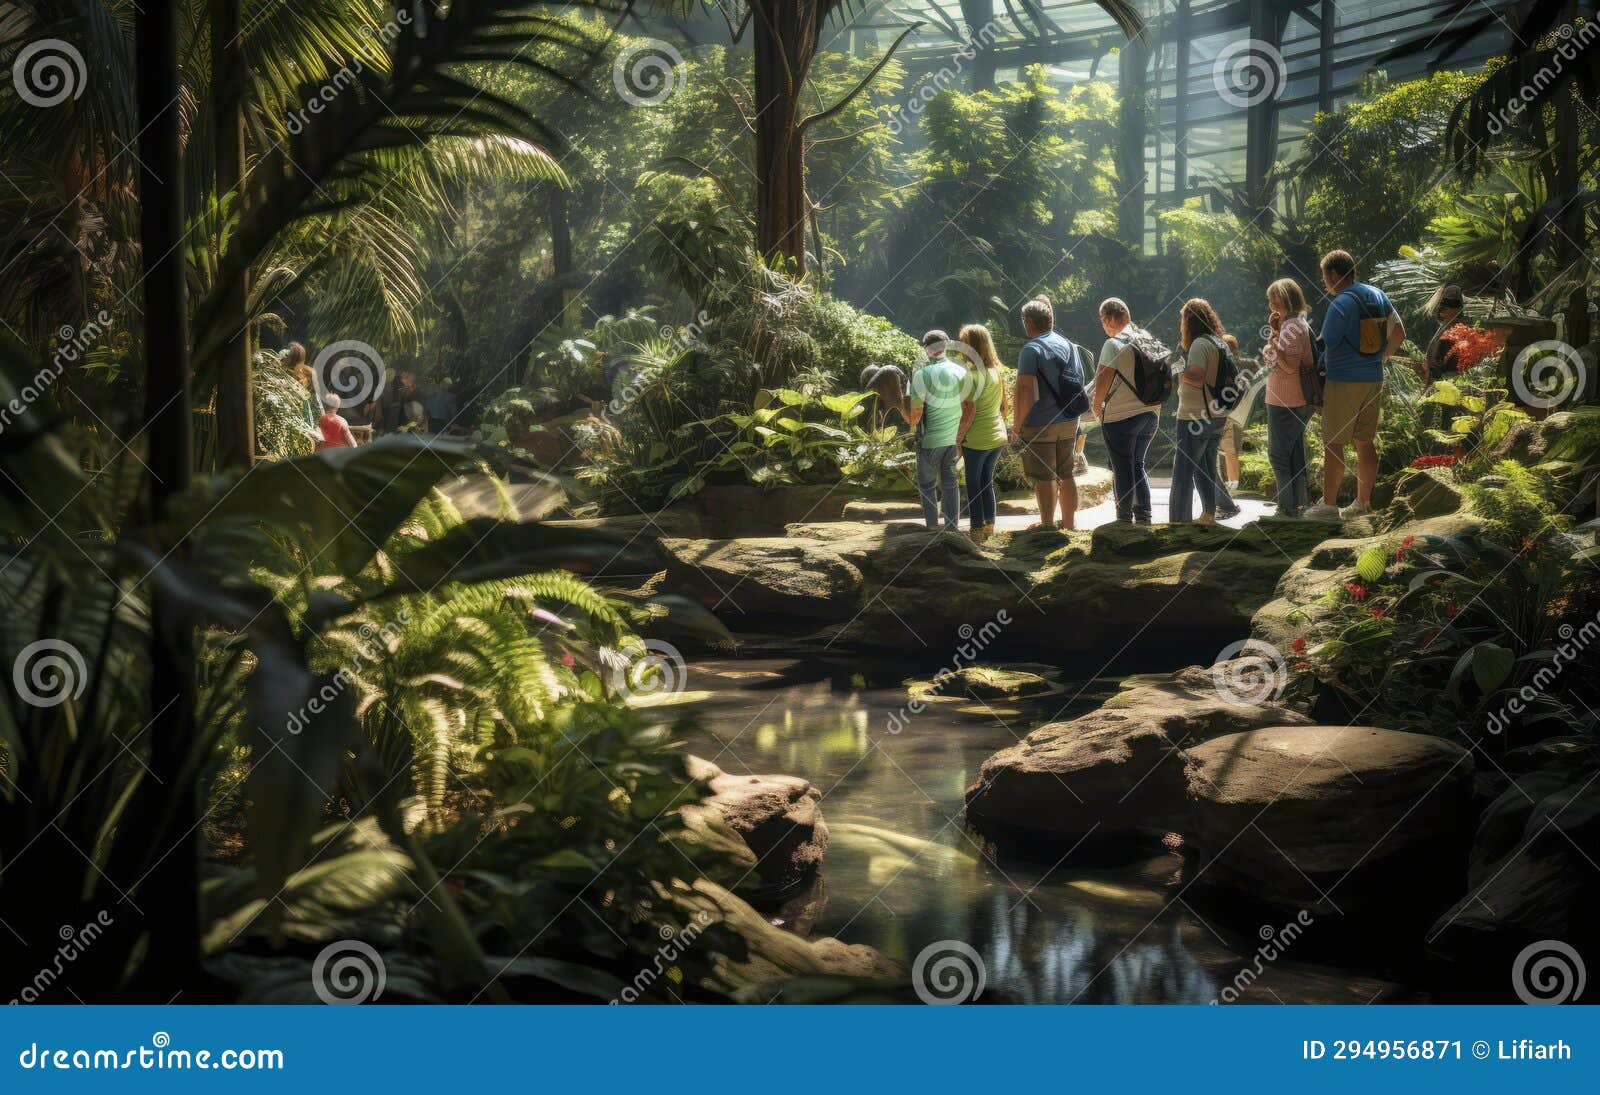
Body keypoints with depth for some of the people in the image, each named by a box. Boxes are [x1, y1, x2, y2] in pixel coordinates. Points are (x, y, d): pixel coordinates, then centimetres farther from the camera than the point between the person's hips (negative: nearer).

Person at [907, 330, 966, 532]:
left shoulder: (922, 375, -15)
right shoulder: (962, 372, -1)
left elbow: (916, 413, -15)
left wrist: (911, 423, 5)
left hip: (930, 439, -4)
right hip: (955, 438, 4)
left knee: (927, 484, 9)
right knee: (950, 483, 14)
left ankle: (933, 526, 5)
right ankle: (952, 526, 16)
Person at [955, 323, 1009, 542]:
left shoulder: (971, 374, -18)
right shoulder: (997, 370, 5)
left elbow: (969, 412, -19)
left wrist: (958, 438, -11)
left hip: (977, 439, -7)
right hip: (998, 436, 7)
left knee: (973, 484, 5)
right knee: (987, 481, 18)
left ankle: (977, 529, 11)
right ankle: (989, 525, 24)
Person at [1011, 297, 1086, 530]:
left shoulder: (1032, 349, -15)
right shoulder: (1068, 346, 10)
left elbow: (1024, 391, -20)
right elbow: (1079, 382, 18)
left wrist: (1016, 424, -14)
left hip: (1040, 425, -7)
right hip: (1069, 423, 7)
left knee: (1044, 477, 0)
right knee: (1066, 474, 14)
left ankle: (1047, 524, 4)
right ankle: (1069, 523, 21)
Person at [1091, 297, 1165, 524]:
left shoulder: (1114, 344, -13)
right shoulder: (1150, 341, 9)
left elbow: (1104, 378, -18)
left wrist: (1097, 404, -3)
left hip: (1121, 415, -7)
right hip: (1151, 413, 7)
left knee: (1123, 469, 2)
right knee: (1139, 465, 16)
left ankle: (1124, 519, 4)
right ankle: (1143, 516, 12)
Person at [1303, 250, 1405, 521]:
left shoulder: (1341, 303, -15)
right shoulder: (1377, 295, 9)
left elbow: (1325, 345, -15)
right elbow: (1399, 333, 15)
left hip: (1343, 380, -8)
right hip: (1373, 379, 8)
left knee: (1333, 443, -3)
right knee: (1365, 442, 12)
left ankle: (1329, 505, -3)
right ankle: (1363, 502, 17)